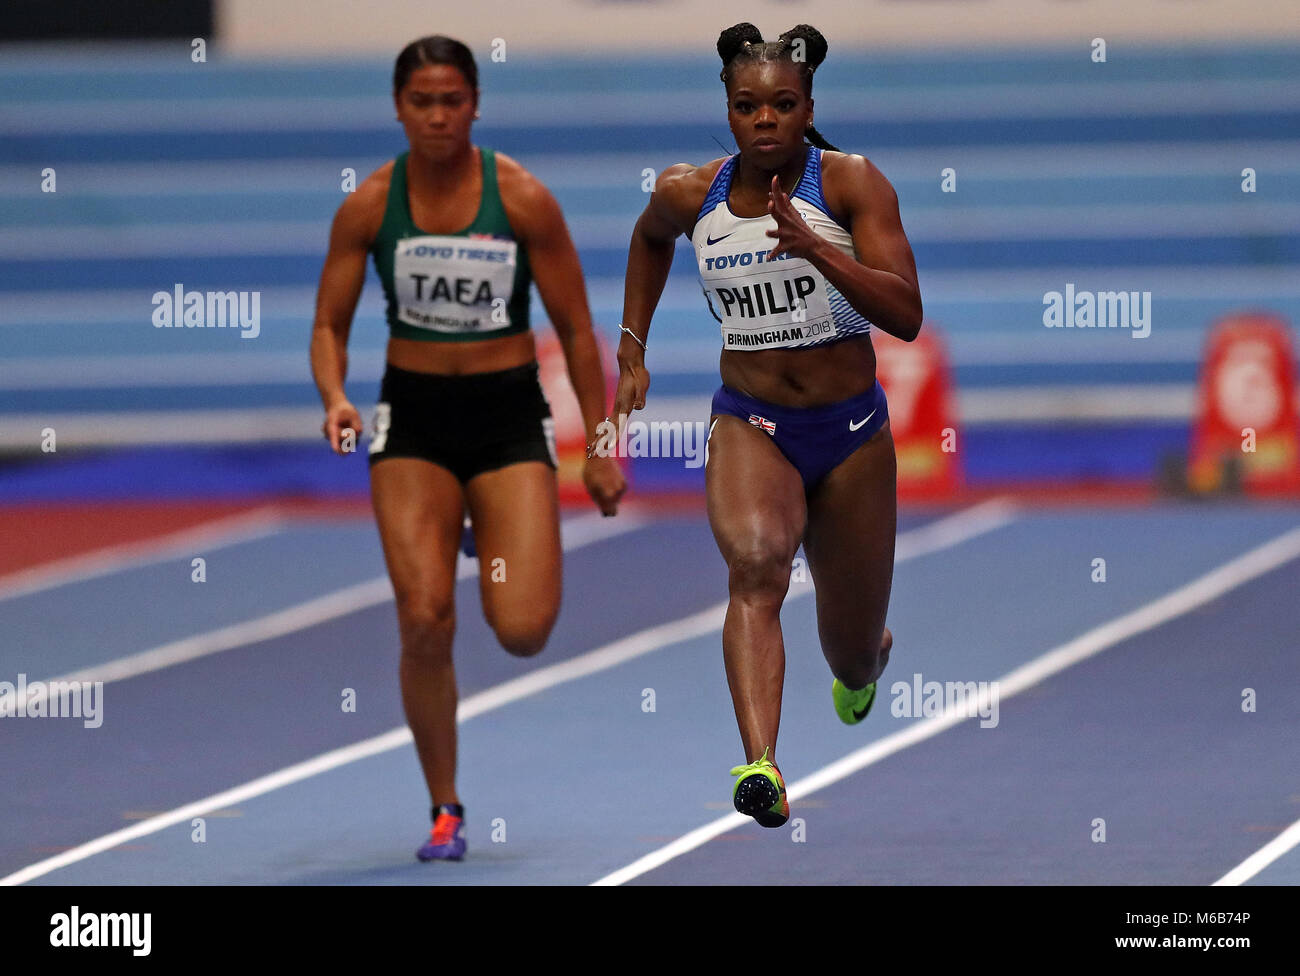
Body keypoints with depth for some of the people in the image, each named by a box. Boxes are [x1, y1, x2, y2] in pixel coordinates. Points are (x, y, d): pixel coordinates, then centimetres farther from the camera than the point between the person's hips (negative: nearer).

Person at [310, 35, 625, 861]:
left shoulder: (523, 198, -7)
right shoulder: (370, 206, -3)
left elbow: (576, 331, -1)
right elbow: (331, 326, 3)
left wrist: (602, 448, -1)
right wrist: (335, 397, -18)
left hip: (509, 417, -1)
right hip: (413, 419, 1)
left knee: (522, 630, -13)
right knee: (425, 622, -12)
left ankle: (519, 582, 28)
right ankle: (445, 812, 5)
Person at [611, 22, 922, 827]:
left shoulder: (852, 183, -12)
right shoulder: (689, 194, -4)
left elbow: (906, 316, -22)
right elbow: (651, 239, 23)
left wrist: (814, 247, -32)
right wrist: (632, 347, 17)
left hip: (851, 429, 0)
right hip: (749, 425, 0)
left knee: (851, 654, 13)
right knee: (755, 562, -33)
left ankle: (871, 651, 55)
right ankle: (762, 769, -50)